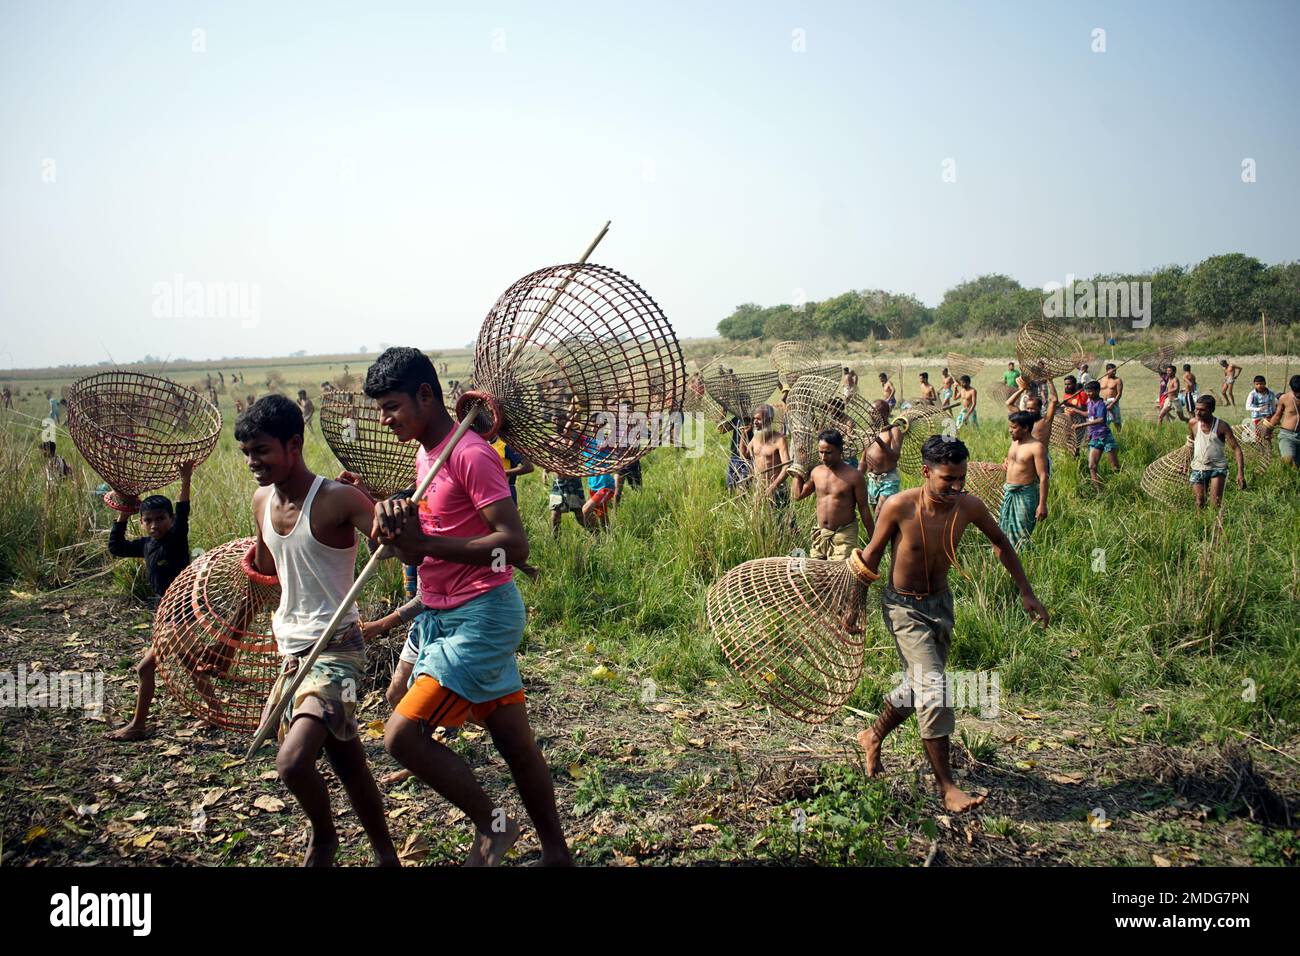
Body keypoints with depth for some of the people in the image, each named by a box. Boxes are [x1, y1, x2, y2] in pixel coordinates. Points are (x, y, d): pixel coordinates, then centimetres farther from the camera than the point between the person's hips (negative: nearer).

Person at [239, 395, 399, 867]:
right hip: (291, 651, 7)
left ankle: (323, 837, 8)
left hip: (336, 648, -7)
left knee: (293, 761, -21)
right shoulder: (262, 501, 6)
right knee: (347, 764, 15)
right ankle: (386, 854, 29)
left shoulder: (338, 499, -16)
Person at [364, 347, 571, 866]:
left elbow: (514, 544, -24)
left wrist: (424, 543, -25)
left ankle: (490, 825, 6)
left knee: (402, 734, -12)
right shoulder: (425, 455, 13)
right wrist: (399, 527, -4)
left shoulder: (470, 454, -17)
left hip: (481, 617, -9)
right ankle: (556, 852, 27)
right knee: (516, 744, 15)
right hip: (442, 616, 9)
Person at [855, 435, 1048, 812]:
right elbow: (872, 554, -8)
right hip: (903, 607, -5)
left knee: (918, 685, 17)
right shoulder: (899, 507, -23)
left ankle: (873, 736, 43)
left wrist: (1026, 593, 9)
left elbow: (1001, 544, 6)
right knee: (933, 688, -15)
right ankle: (947, 787, -7)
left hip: (940, 602, 5)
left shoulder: (968, 507, -13)